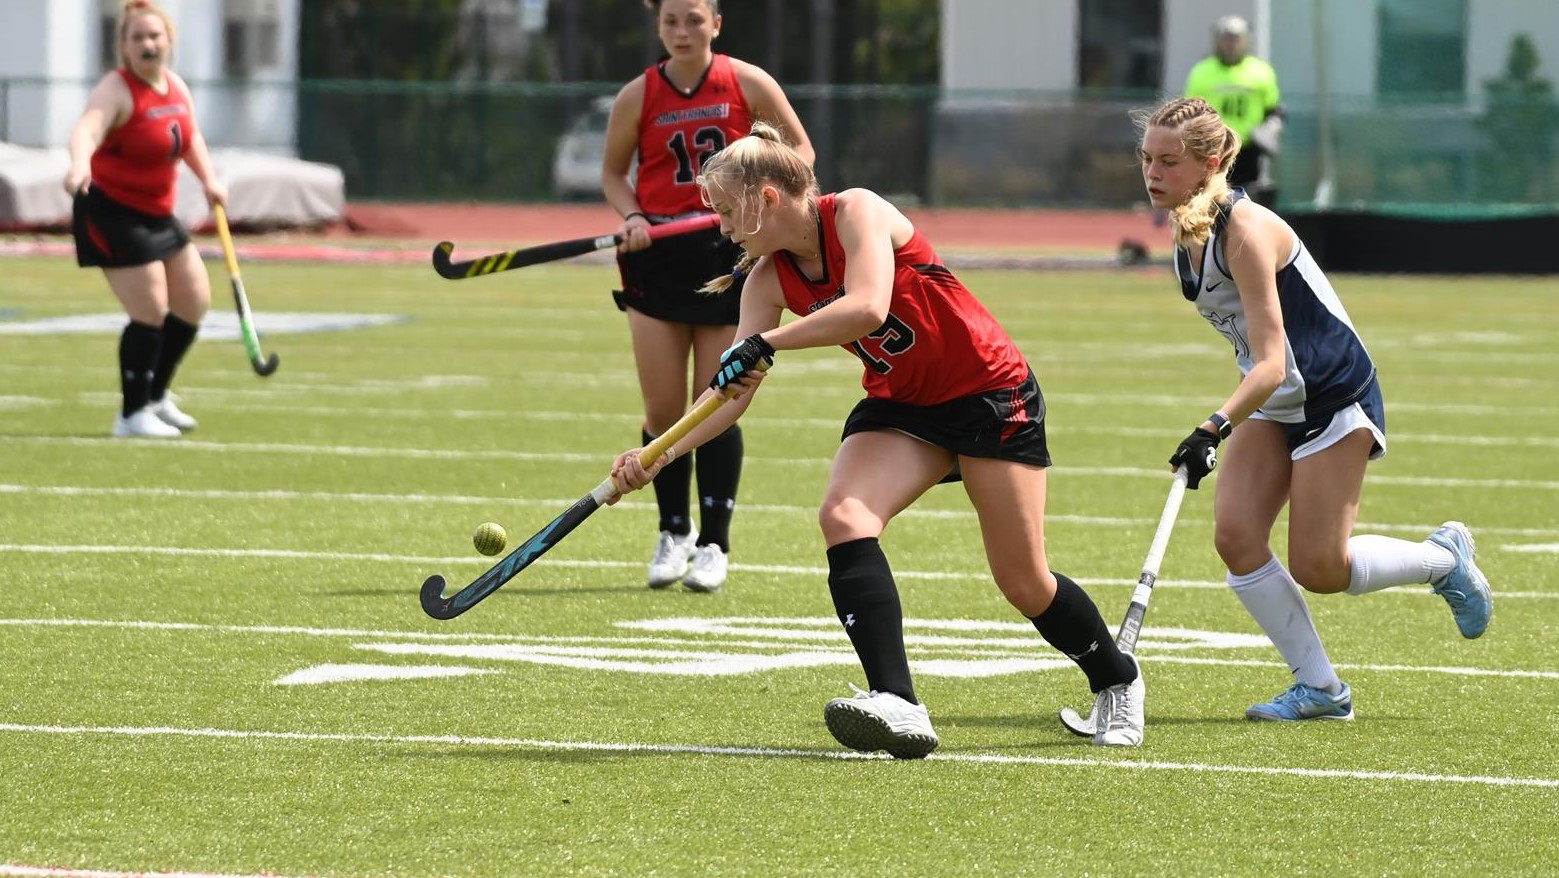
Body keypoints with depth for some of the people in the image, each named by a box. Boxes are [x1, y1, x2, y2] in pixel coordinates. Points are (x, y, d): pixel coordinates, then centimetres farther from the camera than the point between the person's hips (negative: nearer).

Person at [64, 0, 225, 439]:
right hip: (110, 212, -9)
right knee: (150, 312, -12)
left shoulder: (176, 87, 4)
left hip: (157, 213, 9)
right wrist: (80, 164, -63)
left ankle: (156, 396, 33)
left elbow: (190, 138, 23)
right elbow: (88, 128, -42)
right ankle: (133, 415, 1)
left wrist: (209, 180, 9)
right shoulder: (117, 90, -21)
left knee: (194, 302, 14)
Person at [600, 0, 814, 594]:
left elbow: (800, 148, 6)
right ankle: (673, 532, 19)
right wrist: (631, 216, -8)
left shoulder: (747, 83, -3)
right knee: (663, 410, 0)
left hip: (729, 255, -1)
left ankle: (714, 544, 7)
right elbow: (613, 171, 12)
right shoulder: (638, 97, 0)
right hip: (659, 260, 1)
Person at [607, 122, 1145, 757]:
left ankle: (1117, 683, 27)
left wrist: (764, 343, -33)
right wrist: (661, 454, -18)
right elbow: (733, 389, -5)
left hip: (989, 392, -6)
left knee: (1023, 582, -2)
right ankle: (898, 706, -32)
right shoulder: (770, 279, -3)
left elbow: (866, 307, -37)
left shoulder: (856, 212, -21)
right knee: (843, 515, -24)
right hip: (899, 406, 6)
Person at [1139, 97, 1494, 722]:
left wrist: (1214, 429, -48)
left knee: (1318, 569, -6)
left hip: (1335, 395, -8)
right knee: (1235, 536, -10)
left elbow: (1272, 363, -34)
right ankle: (1320, 688, -1)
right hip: (1272, 405, 8)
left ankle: (1445, 556, 21)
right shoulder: (1189, 231, -2)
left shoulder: (1245, 231, -28)